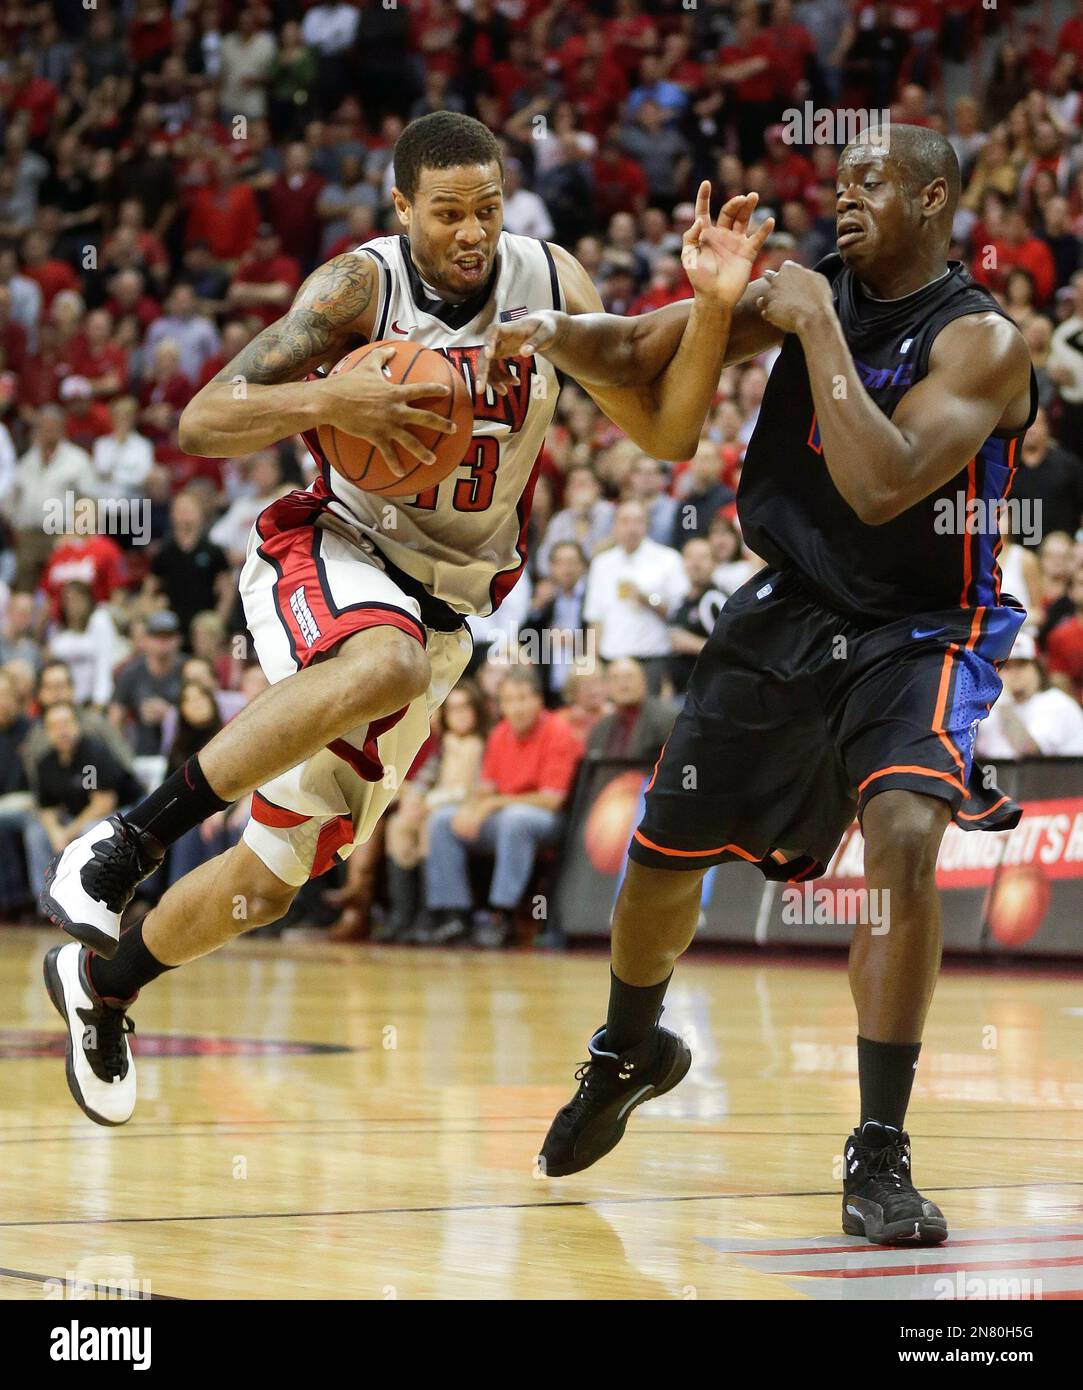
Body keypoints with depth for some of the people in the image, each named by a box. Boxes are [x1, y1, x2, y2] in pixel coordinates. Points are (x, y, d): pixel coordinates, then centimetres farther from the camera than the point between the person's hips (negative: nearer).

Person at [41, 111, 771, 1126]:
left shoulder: (550, 281, -4)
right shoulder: (360, 288, -15)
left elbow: (665, 433, -3)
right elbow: (200, 424, -20)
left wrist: (712, 308, -19)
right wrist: (329, 403, -37)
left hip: (442, 606, 5)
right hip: (329, 554, -5)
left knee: (273, 877, 8)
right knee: (388, 666, -43)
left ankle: (101, 987, 36)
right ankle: (125, 842, -32)